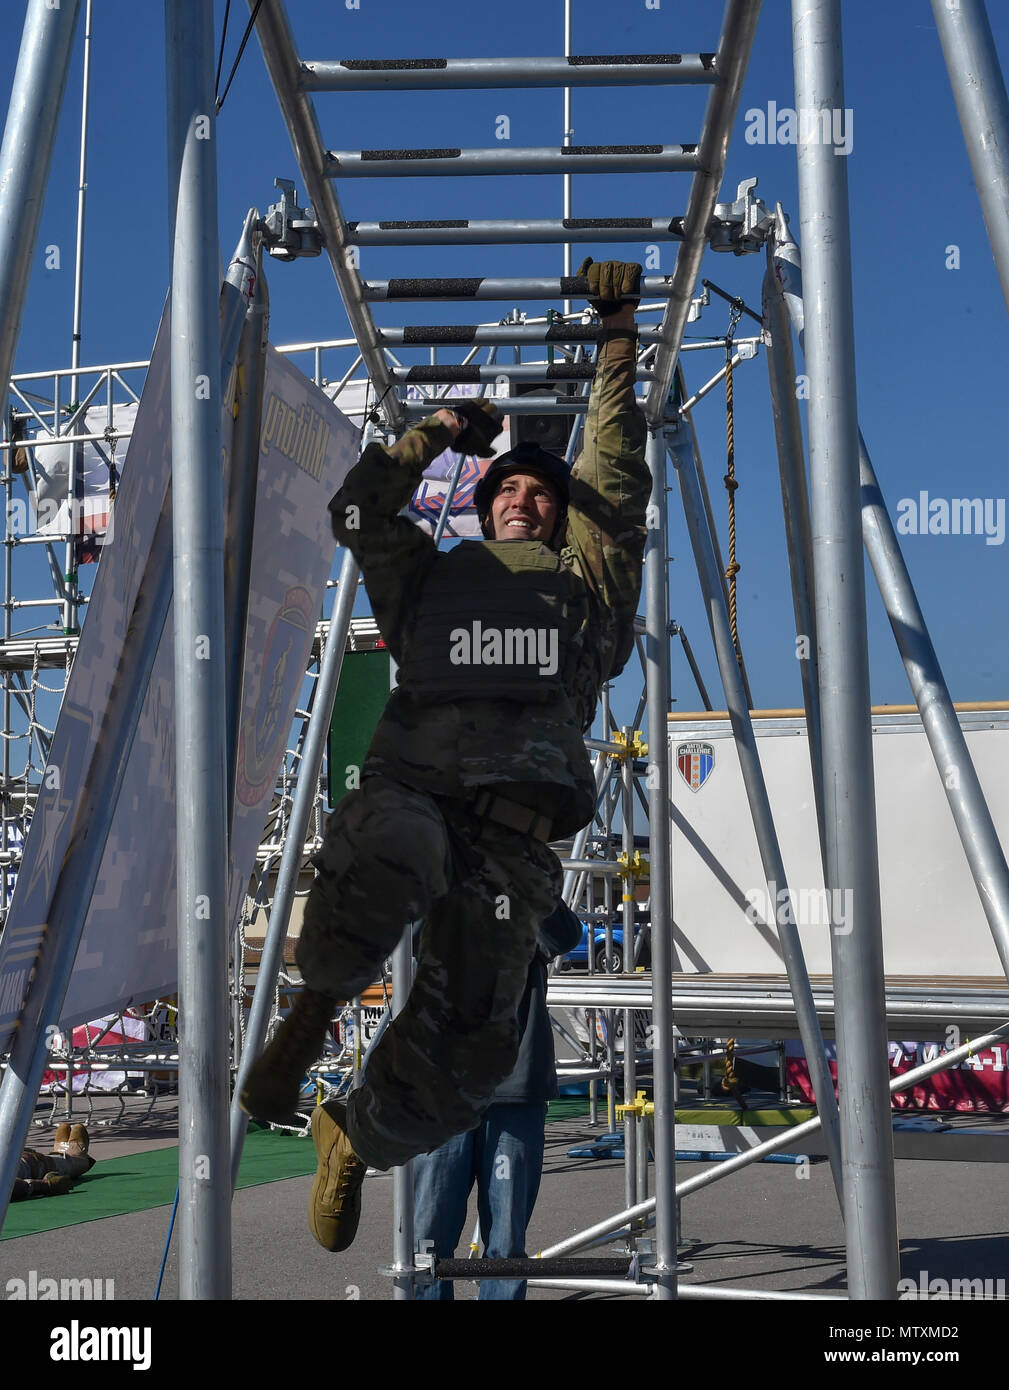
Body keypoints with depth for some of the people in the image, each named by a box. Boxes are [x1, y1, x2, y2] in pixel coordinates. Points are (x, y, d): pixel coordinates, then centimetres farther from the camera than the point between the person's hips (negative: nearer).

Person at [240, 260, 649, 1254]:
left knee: (470, 1042, -11)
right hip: (411, 788, 0)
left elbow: (615, 472, 25)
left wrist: (617, 334, 27)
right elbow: (358, 510, 24)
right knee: (389, 856, -42)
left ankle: (357, 1137, 20)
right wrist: (442, 431, 31)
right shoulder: (432, 574, 30)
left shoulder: (587, 580, 27)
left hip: (513, 829, 1)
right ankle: (318, 1002, -12)